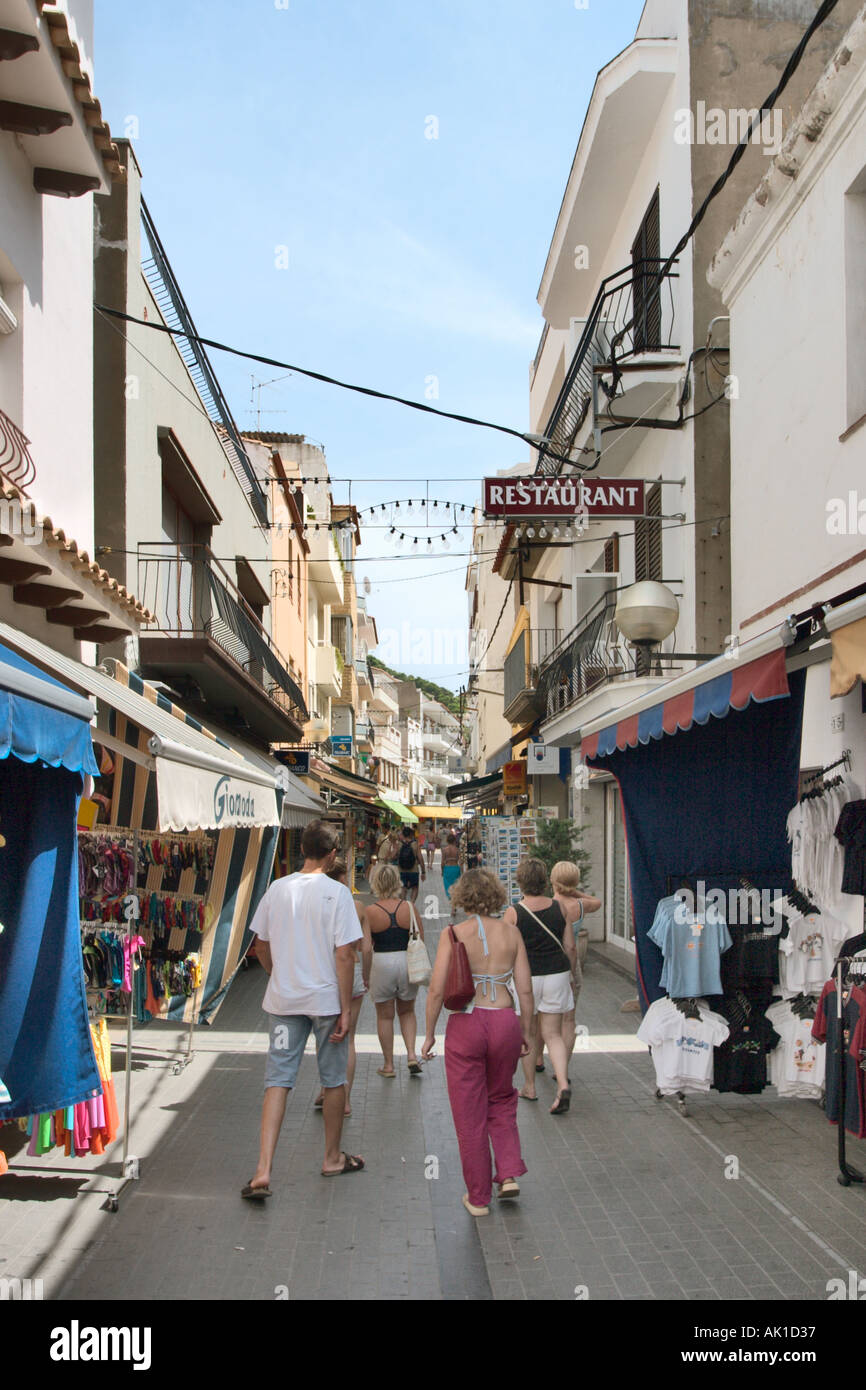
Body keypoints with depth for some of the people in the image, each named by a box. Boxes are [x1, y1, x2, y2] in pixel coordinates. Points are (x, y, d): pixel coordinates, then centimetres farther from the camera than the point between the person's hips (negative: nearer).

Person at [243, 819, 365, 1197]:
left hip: (283, 999, 3)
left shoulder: (277, 888, 2)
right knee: (334, 1080, 14)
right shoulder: (336, 893, -11)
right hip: (326, 999, -3)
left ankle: (263, 1171, -6)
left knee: (278, 1080, 3)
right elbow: (344, 956, -14)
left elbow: (262, 946, 9)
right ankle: (332, 1158, 30)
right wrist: (346, 1009, -9)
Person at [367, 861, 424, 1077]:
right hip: (407, 962, 2)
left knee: (384, 1015, 12)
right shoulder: (408, 908, -5)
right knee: (407, 1012, 21)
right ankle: (412, 1054, 5)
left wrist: (366, 973, 8)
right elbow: (421, 939, 0)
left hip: (381, 963, -2)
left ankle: (388, 1065, 17)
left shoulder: (370, 911, -10)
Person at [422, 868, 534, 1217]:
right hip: (505, 1021, 3)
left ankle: (478, 1196, 17)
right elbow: (525, 989, 1)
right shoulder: (511, 933, 1)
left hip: (466, 1023, -2)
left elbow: (437, 990, -9)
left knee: (470, 1113, 10)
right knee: (501, 1100, 25)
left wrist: (429, 1034, 2)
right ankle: (509, 1173, 13)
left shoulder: (453, 934, -7)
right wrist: (526, 1031, 13)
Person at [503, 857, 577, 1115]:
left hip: (527, 976, -2)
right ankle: (563, 1085, -12)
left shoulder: (514, 913, -9)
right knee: (553, 1034, 7)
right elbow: (571, 948, 3)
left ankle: (529, 1087, 25)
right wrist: (567, 973, 18)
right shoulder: (559, 908, -1)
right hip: (557, 974, 2)